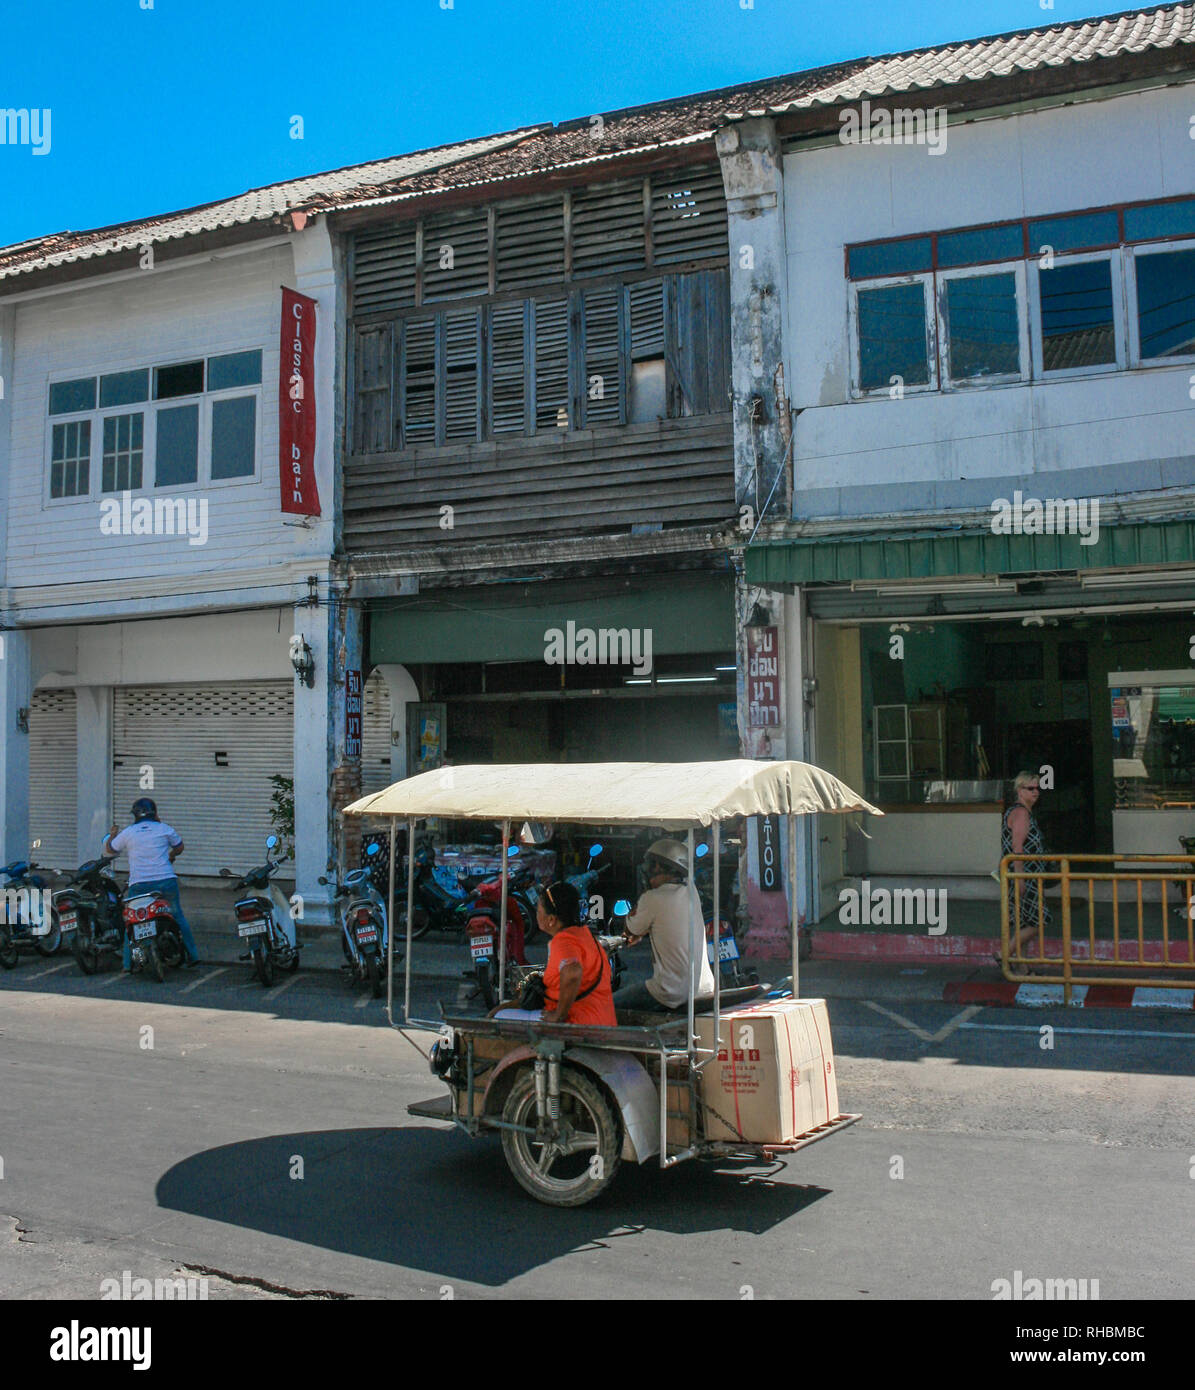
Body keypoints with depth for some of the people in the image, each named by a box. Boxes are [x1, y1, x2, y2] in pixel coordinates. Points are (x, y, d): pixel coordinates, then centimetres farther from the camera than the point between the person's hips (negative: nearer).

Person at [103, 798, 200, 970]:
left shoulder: (127, 832, 3)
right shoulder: (164, 829, 4)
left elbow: (110, 849, 16)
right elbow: (179, 846, 17)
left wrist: (112, 834, 36)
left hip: (139, 884, 0)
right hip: (166, 881, 0)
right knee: (178, 917, 11)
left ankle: (128, 963, 8)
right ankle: (192, 956, 12)